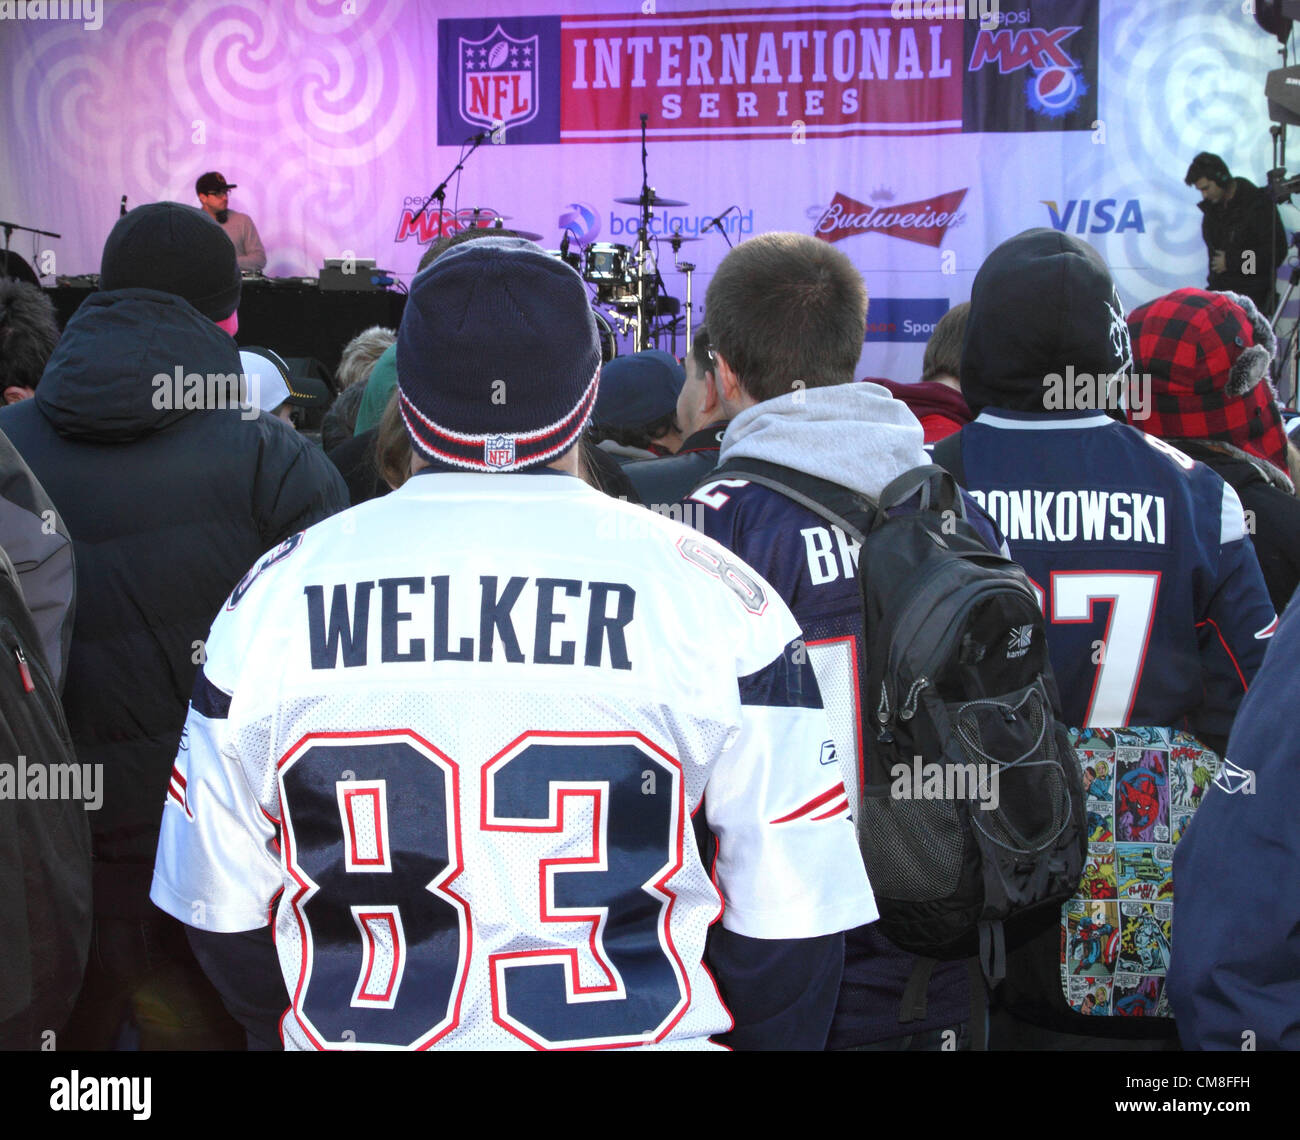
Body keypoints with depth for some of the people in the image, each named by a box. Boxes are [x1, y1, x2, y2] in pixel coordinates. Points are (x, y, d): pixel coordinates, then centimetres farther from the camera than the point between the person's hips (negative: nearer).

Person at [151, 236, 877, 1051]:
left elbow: (222, 910, 0)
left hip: (365, 1033, 1)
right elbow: (790, 923, -8)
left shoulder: (275, 593, -6)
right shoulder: (716, 595, -10)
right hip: (642, 1032, -1)